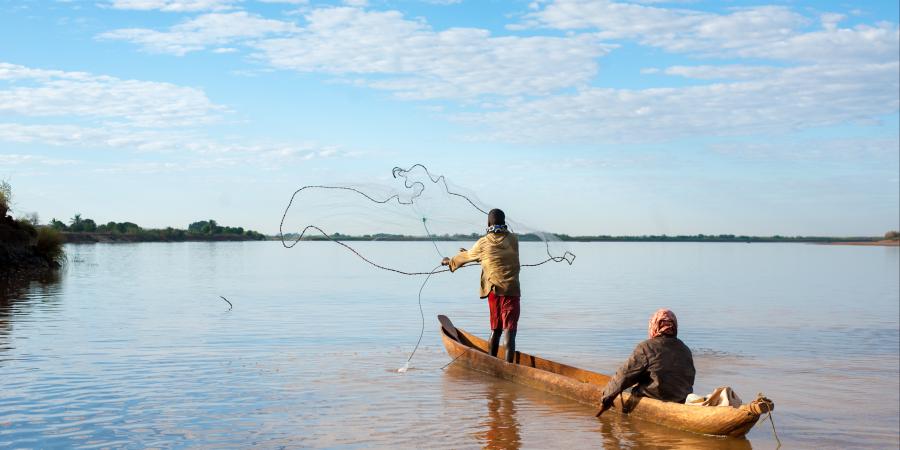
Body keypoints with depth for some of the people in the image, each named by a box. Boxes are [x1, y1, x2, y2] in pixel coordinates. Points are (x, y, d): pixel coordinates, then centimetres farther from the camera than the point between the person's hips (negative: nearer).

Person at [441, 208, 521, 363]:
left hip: (494, 290, 1)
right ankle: (508, 364, -14)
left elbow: (465, 257, 17)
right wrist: (469, 252, 36)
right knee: (509, 329, -6)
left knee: (495, 329, 15)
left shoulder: (483, 243, 0)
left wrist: (449, 261, 38)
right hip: (512, 290, -1)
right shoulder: (513, 240, 6)